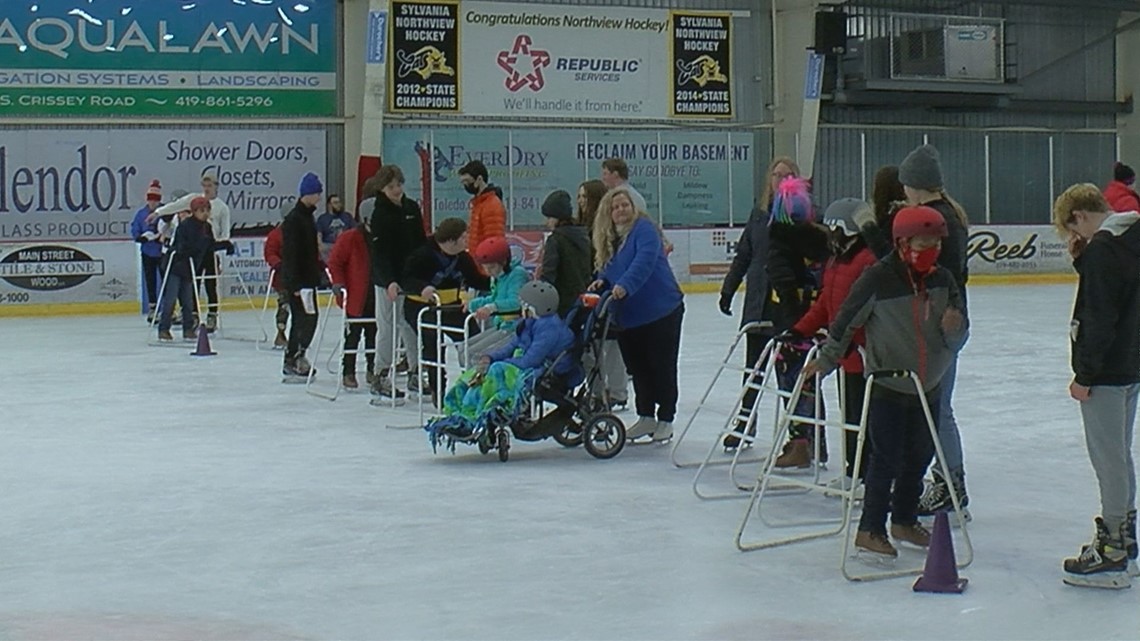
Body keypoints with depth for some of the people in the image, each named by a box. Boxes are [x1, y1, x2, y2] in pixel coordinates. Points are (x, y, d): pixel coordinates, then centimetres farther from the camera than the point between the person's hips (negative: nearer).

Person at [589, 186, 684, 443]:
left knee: (662, 367, 2)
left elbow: (644, 260, -28)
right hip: (628, 317, 7)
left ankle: (665, 420, 11)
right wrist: (602, 282, -7)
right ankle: (646, 417, 24)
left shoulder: (644, 229, -12)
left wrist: (624, 285, -40)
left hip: (661, 312, -7)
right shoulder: (608, 238, 11)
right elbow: (608, 272, 16)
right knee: (637, 368, 13)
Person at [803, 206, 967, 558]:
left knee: (919, 456, 13)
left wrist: (954, 324, -16)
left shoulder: (942, 279, 0)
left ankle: (904, 520, 29)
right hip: (886, 386, -6)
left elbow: (959, 328, 7)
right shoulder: (878, 278, -15)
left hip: (928, 387, 6)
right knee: (887, 459, -5)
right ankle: (870, 529, 5)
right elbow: (847, 321, -7)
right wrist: (825, 360, -4)